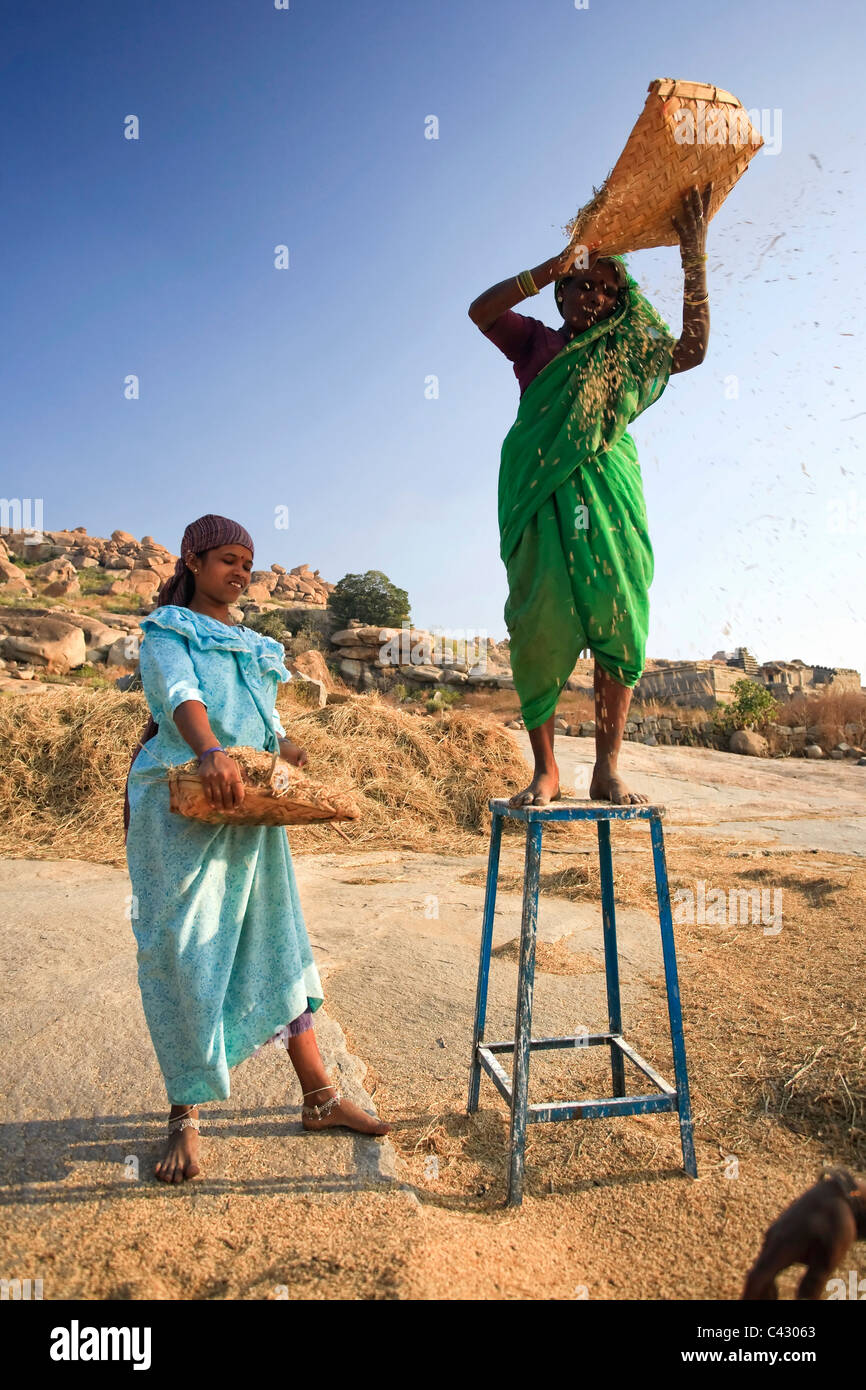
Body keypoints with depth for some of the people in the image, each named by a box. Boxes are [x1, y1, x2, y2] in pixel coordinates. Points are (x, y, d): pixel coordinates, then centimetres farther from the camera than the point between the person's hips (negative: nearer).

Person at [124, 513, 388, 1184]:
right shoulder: (168, 630, 0)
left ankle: (320, 1097, 15)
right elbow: (181, 696, -20)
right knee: (182, 952, -2)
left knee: (275, 942, 7)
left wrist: (288, 749, -5)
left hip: (253, 809, 6)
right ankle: (186, 1116, 13)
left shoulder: (254, 644, 20)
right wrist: (212, 752, -39)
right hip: (182, 807, -5)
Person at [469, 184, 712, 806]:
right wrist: (552, 266, -3)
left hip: (608, 492, 2)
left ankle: (609, 767, -6)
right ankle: (546, 770, -7)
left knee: (618, 619, -9)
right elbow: (480, 310, 3)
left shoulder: (625, 355, 23)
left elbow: (692, 348, 9)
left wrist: (695, 258, 5)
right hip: (543, 495, -1)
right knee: (539, 625, -10)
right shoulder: (537, 342, 20)